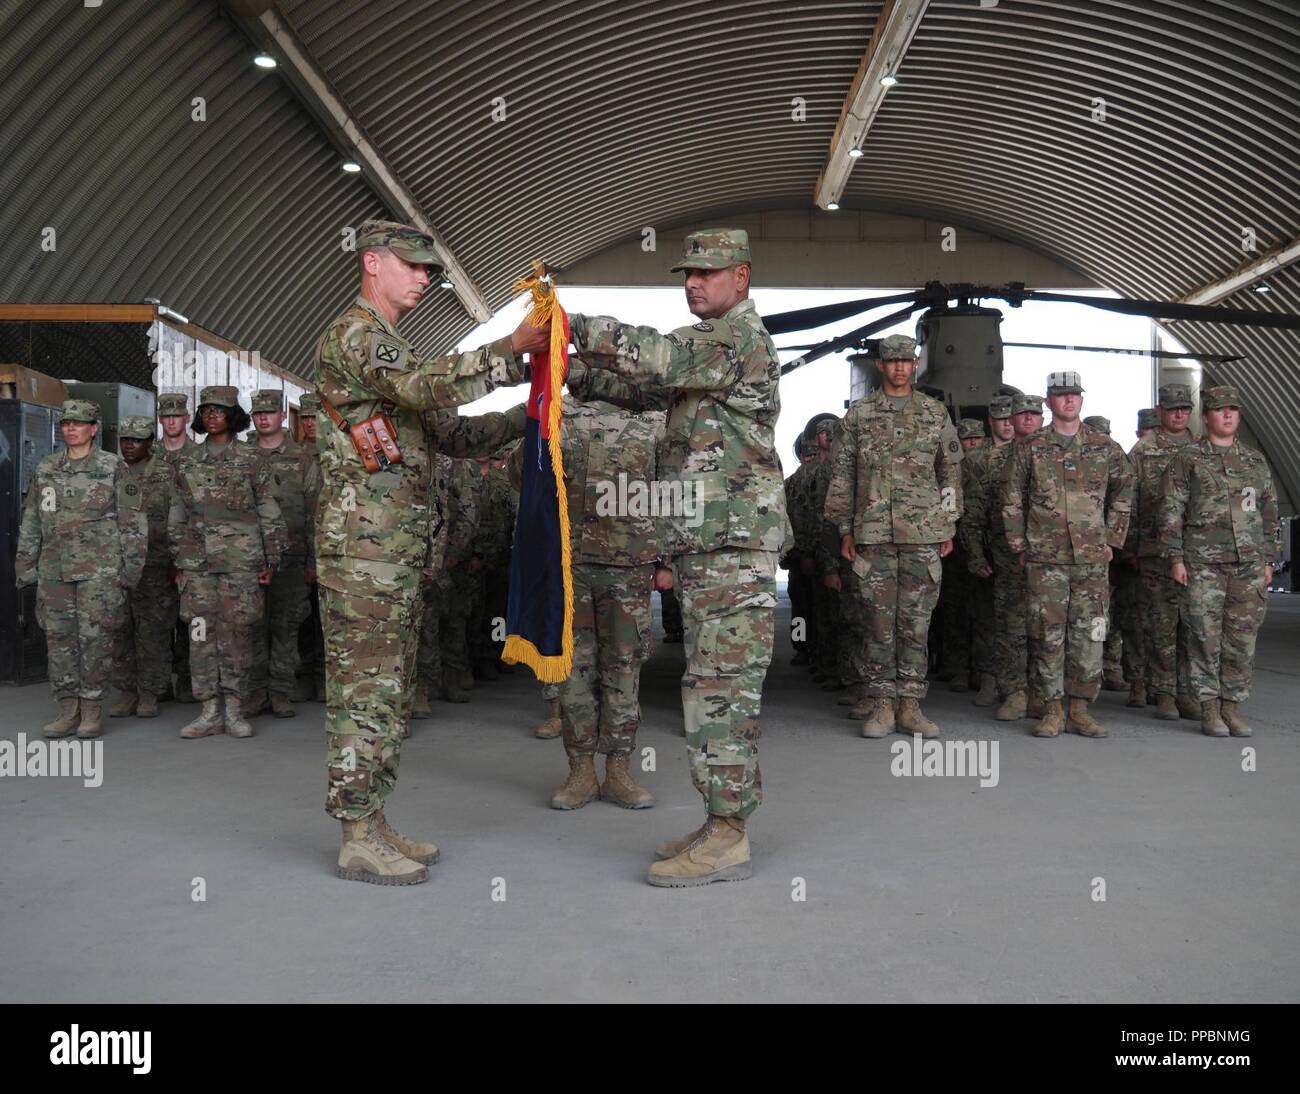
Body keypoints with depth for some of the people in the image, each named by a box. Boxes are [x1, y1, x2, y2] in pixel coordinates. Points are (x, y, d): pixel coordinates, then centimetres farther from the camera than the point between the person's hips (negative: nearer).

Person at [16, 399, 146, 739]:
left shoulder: (113, 467, -1)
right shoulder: (45, 470, 12)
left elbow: (133, 521, -2)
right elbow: (30, 522, 16)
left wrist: (131, 566, -6)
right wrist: (25, 567, 12)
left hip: (100, 570, -4)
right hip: (54, 570, 4)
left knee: (95, 639, -3)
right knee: (59, 639, 5)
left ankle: (92, 710, 7)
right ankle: (68, 710, 14)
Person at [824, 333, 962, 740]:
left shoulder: (936, 412, 9)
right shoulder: (858, 414, 8)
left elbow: (951, 472, 12)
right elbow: (841, 474, 8)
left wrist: (948, 527, 7)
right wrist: (845, 530, 4)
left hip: (924, 535, 0)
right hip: (873, 534, 0)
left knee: (916, 621, 2)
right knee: (879, 620, 1)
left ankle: (910, 705, 10)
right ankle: (883, 704, 9)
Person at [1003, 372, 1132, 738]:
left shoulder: (1105, 447, 8)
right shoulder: (1030, 448, 4)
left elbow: (1124, 491, 17)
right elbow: (1012, 501, 7)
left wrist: (1112, 539, 11)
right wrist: (1019, 547, 3)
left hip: (1092, 558, 2)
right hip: (1044, 560, -1)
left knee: (1089, 635, 2)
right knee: (1048, 635, -1)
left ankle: (1080, 709, 12)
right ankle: (1051, 710, 9)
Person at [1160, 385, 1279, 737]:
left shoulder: (1256, 461, 14)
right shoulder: (1186, 459, 1)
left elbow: (1269, 514, 17)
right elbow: (1171, 512, -2)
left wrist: (1268, 560, 11)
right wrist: (1175, 559, -8)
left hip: (1249, 566, 4)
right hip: (1203, 565, -3)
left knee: (1242, 639, 4)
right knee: (1206, 638, -1)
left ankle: (1232, 707, 14)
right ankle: (1210, 709, 8)